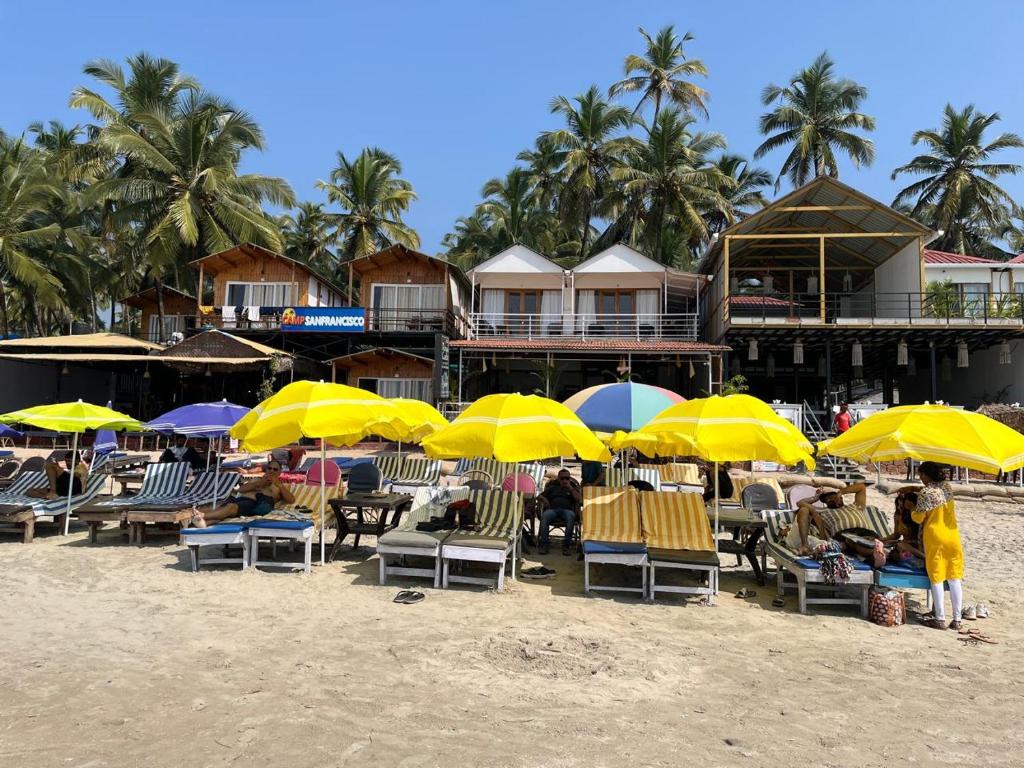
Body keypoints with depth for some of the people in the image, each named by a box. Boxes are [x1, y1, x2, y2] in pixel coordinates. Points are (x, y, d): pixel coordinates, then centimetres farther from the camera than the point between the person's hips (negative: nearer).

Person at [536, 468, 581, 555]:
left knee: (571, 516, -38)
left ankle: (566, 545, -36)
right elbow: (539, 496, 23)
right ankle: (544, 544, -34)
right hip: (552, 509, 1)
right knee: (545, 515, -35)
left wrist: (571, 489, 3)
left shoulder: (573, 488, 26)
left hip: (567, 510, -1)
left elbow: (580, 500, 8)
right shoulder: (552, 488, 30)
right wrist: (543, 499, 1)